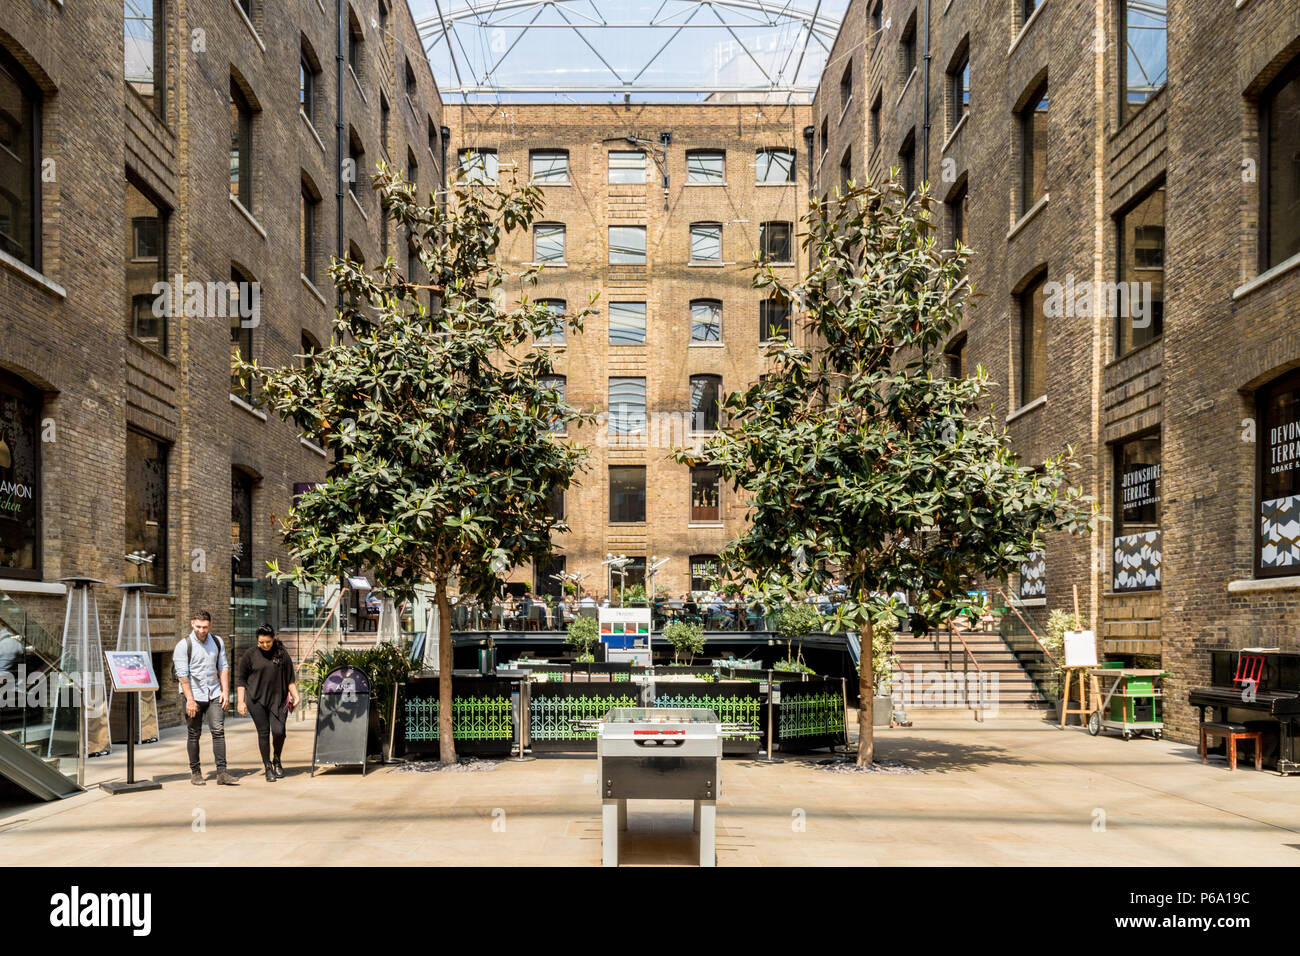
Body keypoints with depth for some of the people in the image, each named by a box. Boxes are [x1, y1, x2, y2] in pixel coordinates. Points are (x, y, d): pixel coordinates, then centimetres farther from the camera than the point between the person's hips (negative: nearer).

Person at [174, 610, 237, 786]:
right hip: (194, 695, -3)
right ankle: (195, 773, 17)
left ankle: (221, 773, -7)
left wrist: (225, 691, 2)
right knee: (194, 735, 5)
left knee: (218, 731, -6)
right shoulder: (184, 645, -8)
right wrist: (189, 699, -17)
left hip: (214, 694, 3)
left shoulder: (217, 642, 7)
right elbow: (182, 674, -11)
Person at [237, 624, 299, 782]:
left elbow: (290, 678, 10)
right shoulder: (250, 655, 1)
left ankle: (277, 760, 15)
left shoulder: (282, 654, 5)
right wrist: (241, 702, 0)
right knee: (263, 732, -1)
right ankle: (268, 767, 12)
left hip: (277, 699, 1)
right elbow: (241, 680, 5)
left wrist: (295, 696, 2)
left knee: (278, 731, -11)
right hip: (256, 699, -1)